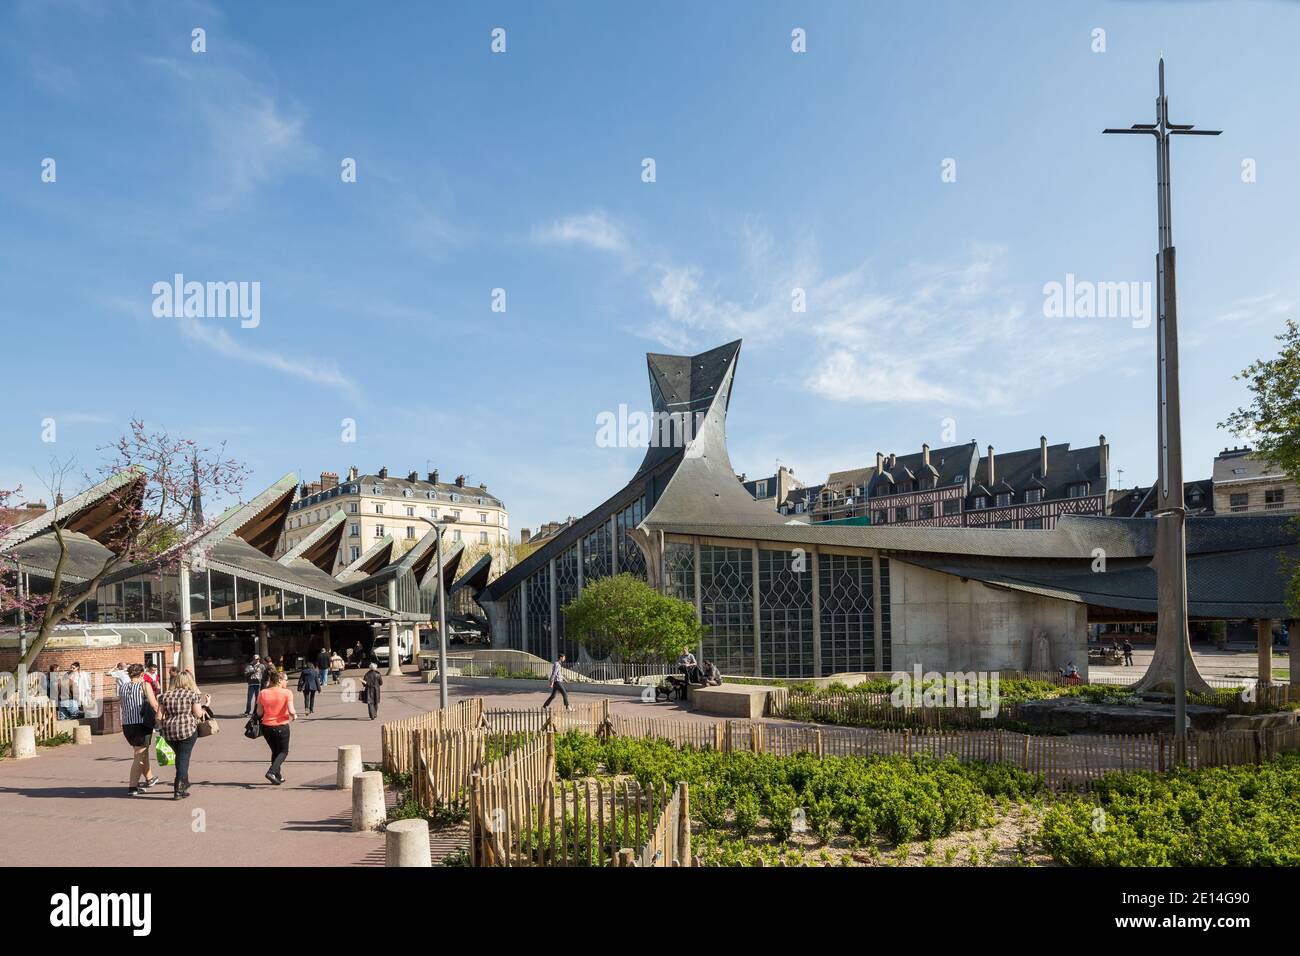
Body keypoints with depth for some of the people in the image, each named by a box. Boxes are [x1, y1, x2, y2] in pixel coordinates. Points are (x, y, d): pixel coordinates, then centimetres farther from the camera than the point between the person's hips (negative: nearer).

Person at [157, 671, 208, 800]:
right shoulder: (193, 695, -1)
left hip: (169, 731, 4)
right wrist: (205, 705, 12)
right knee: (184, 757, 0)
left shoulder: (165, 696, 8)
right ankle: (178, 789, -7)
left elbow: (159, 716, 5)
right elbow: (198, 714, -4)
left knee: (180, 756, 21)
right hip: (188, 730, -4)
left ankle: (184, 783, 32)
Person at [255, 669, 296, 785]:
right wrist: (294, 716, 2)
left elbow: (259, 713, -1)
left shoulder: (262, 693, -2)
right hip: (281, 726, -4)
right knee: (283, 751, 12)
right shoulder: (287, 693, -13)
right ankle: (272, 772, -9)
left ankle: (278, 776, 24)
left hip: (266, 727, 4)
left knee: (275, 751, 22)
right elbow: (291, 711, -19)